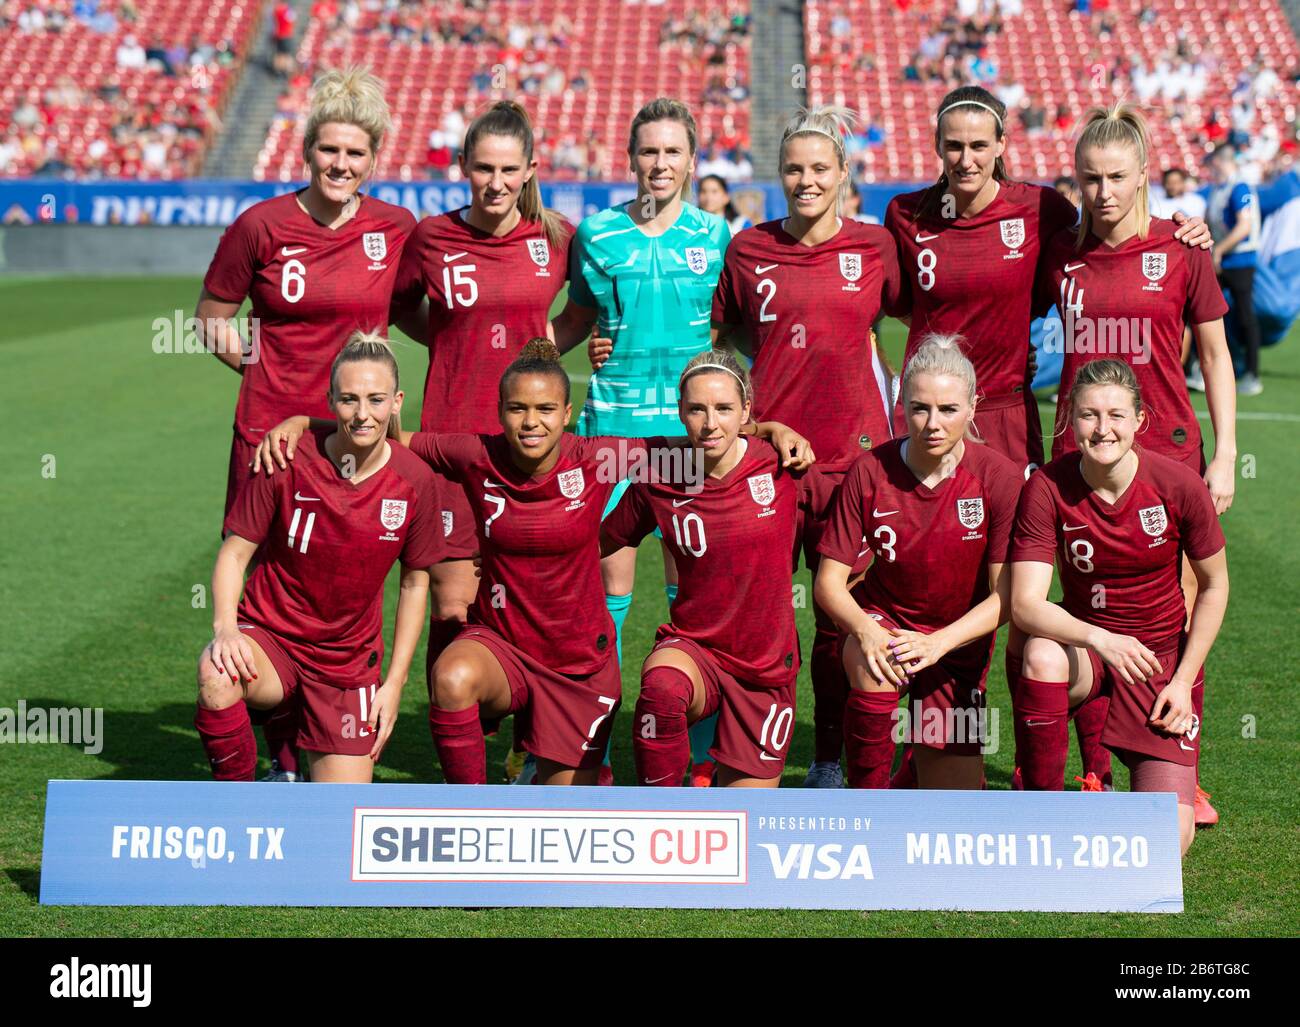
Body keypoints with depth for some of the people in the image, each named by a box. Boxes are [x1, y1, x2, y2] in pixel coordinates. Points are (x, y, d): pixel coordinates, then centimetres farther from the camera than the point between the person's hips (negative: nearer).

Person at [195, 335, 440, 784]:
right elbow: (234, 553, -7)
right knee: (217, 673, -38)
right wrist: (224, 626, -26)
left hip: (349, 661, 2)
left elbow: (415, 583, 5)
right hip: (269, 640, -2)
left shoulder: (415, 482, -8)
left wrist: (394, 683, 2)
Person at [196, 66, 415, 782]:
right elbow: (211, 315, 11)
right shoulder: (262, 226, 0)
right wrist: (247, 358, 0)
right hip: (272, 429, -1)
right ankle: (284, 757, 10)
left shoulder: (395, 229, 5)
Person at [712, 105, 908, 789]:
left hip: (851, 455, 0)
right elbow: (718, 334, 19)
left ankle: (831, 758, 15)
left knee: (843, 614, 2)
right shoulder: (748, 250, 6)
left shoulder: (874, 248, 5)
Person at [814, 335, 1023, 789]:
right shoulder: (870, 471, -17)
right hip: (883, 618, -1)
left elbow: (1006, 596, -17)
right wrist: (865, 632, -35)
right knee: (872, 662, -39)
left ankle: (932, 754, 36)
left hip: (960, 638, 1)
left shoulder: (1001, 478, -18)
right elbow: (829, 581, -14)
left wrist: (938, 642, -32)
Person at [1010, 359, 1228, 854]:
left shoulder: (1178, 485, -14)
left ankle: (1151, 776, 24)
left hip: (1162, 657, 0)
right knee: (1042, 656, -39)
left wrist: (1183, 680, -6)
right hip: (1084, 643, 0)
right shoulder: (1047, 488, -16)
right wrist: (1099, 638, -40)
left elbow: (1214, 585, 0)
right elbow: (1025, 604, -23)